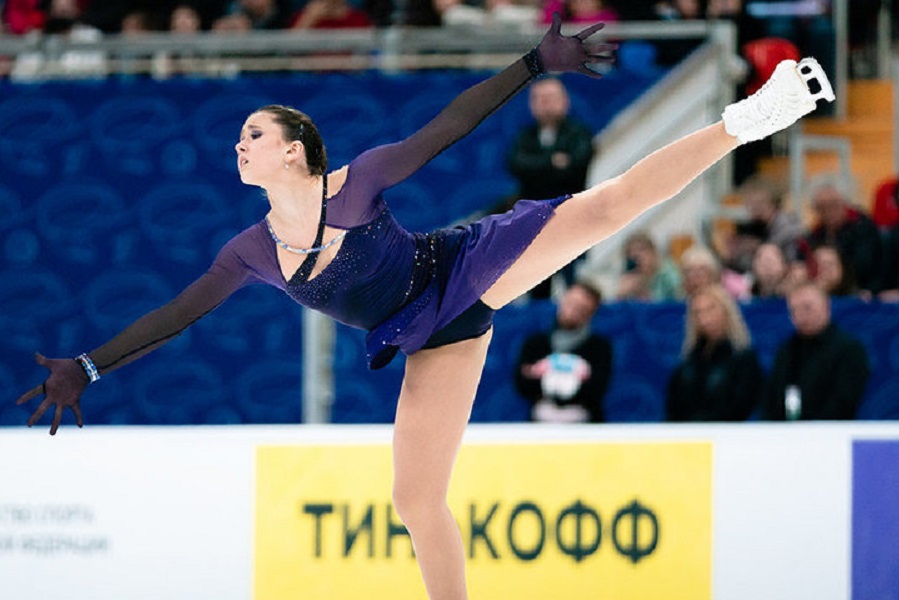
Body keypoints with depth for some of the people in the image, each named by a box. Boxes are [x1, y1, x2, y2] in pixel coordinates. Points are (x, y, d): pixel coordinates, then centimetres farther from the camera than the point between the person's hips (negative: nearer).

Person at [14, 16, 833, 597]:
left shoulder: (352, 187, -15)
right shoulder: (253, 252, -1)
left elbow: (449, 126, -16)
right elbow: (179, 313, 5)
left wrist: (535, 65, -21)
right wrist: (87, 367, 5)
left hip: (469, 268, -5)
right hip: (436, 338, 5)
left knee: (610, 203, -16)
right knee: (416, 496, 1)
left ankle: (746, 121, -9)